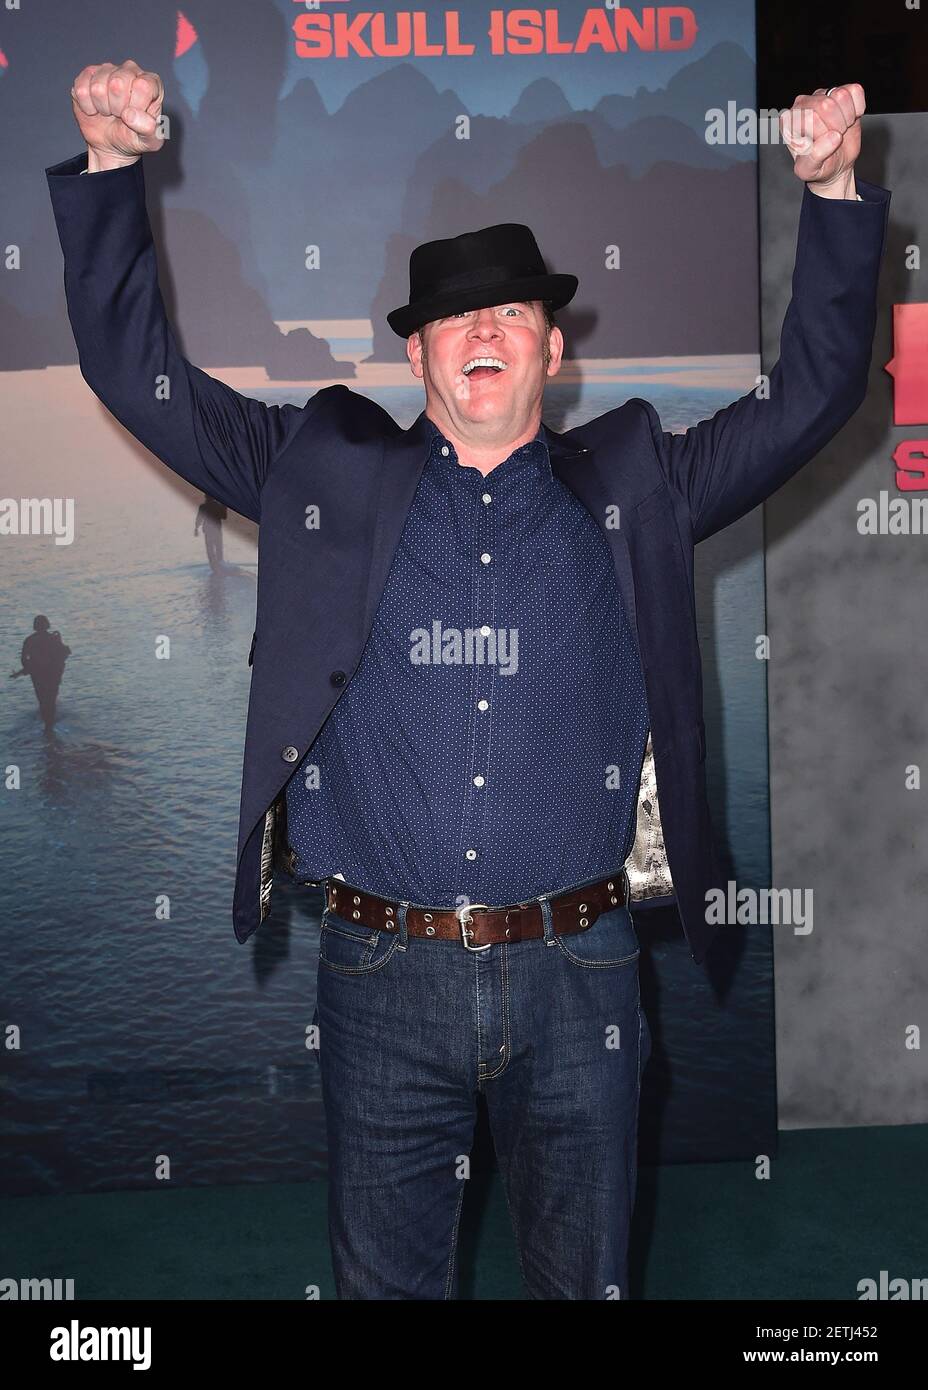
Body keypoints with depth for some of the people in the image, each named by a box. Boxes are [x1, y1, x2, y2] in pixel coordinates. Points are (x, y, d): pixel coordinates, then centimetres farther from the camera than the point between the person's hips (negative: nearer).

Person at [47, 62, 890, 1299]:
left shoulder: (631, 489, 6)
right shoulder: (328, 476, 5)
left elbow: (815, 392, 4)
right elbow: (137, 371, 5)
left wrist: (834, 194, -5)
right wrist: (112, 168, -2)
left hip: (577, 974, 1)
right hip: (382, 975, 0)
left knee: (586, 1276, 18)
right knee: (384, 1279, 17)